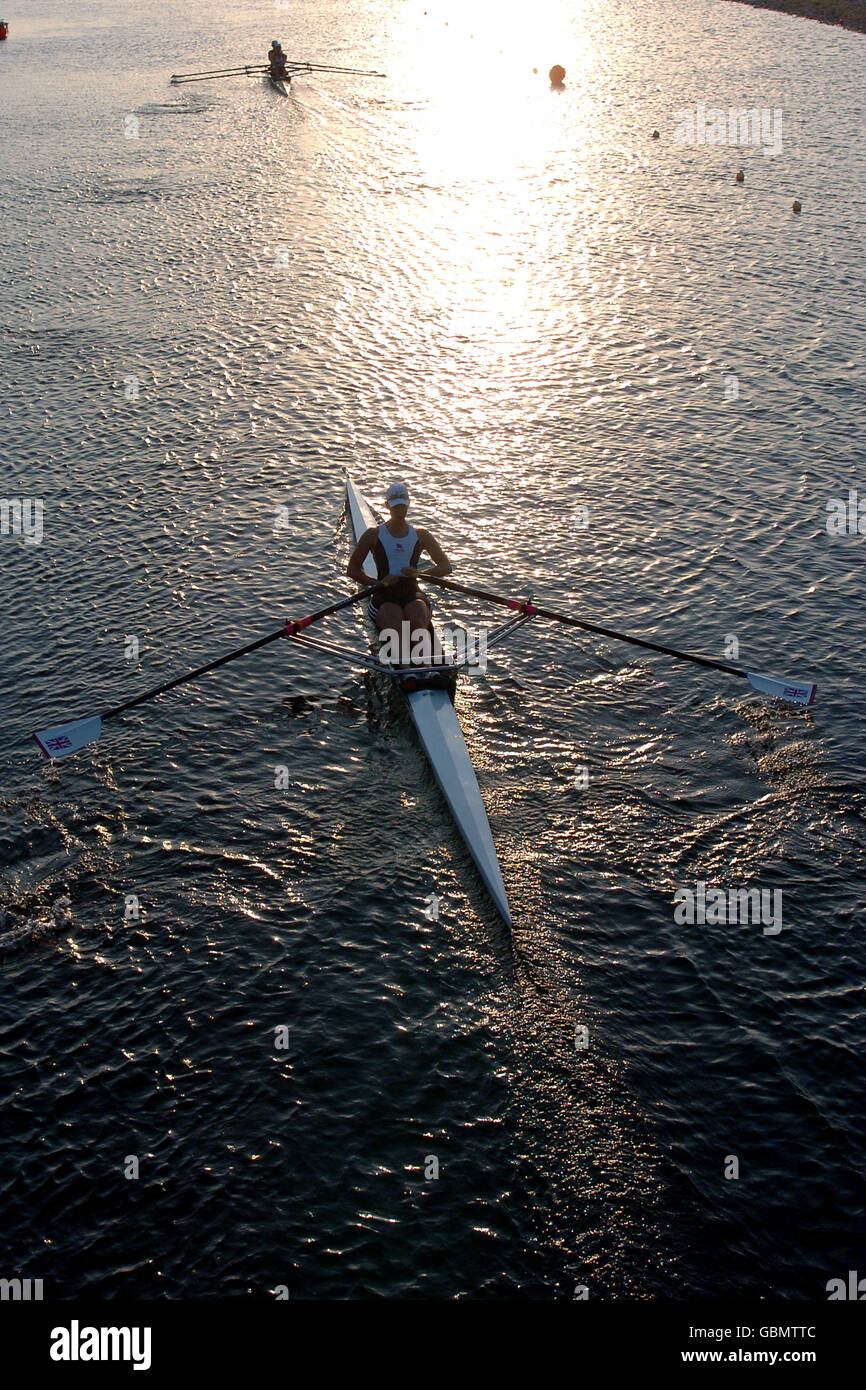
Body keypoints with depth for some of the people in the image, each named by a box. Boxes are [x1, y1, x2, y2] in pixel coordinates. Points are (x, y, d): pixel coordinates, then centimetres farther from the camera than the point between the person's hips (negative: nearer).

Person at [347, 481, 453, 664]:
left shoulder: (421, 536, 16)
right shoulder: (374, 535, 11)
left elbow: (446, 566, 10)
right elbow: (352, 569, 9)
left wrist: (420, 573, -10)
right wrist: (378, 584, -8)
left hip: (413, 594, 2)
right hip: (384, 597, -1)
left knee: (418, 617, -34)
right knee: (393, 619, -37)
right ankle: (403, 664, -56)